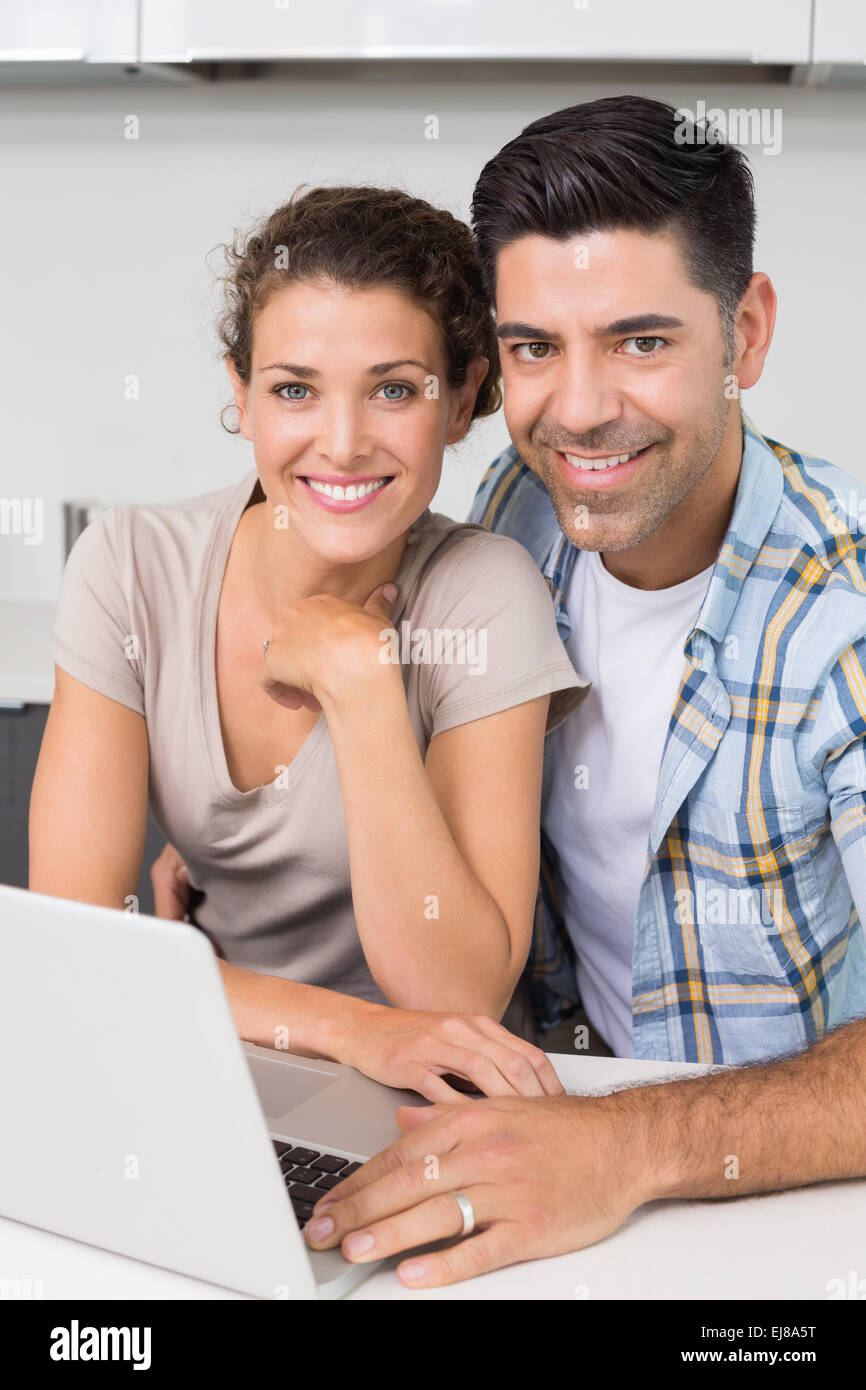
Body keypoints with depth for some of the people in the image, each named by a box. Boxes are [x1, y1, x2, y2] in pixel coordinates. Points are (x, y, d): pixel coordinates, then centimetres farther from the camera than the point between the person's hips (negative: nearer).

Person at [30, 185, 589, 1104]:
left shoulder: (484, 598, -16)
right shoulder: (131, 567, -9)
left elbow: (459, 997, -21)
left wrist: (359, 673, -25)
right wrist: (347, 1026, -26)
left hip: (424, 1104, -1)